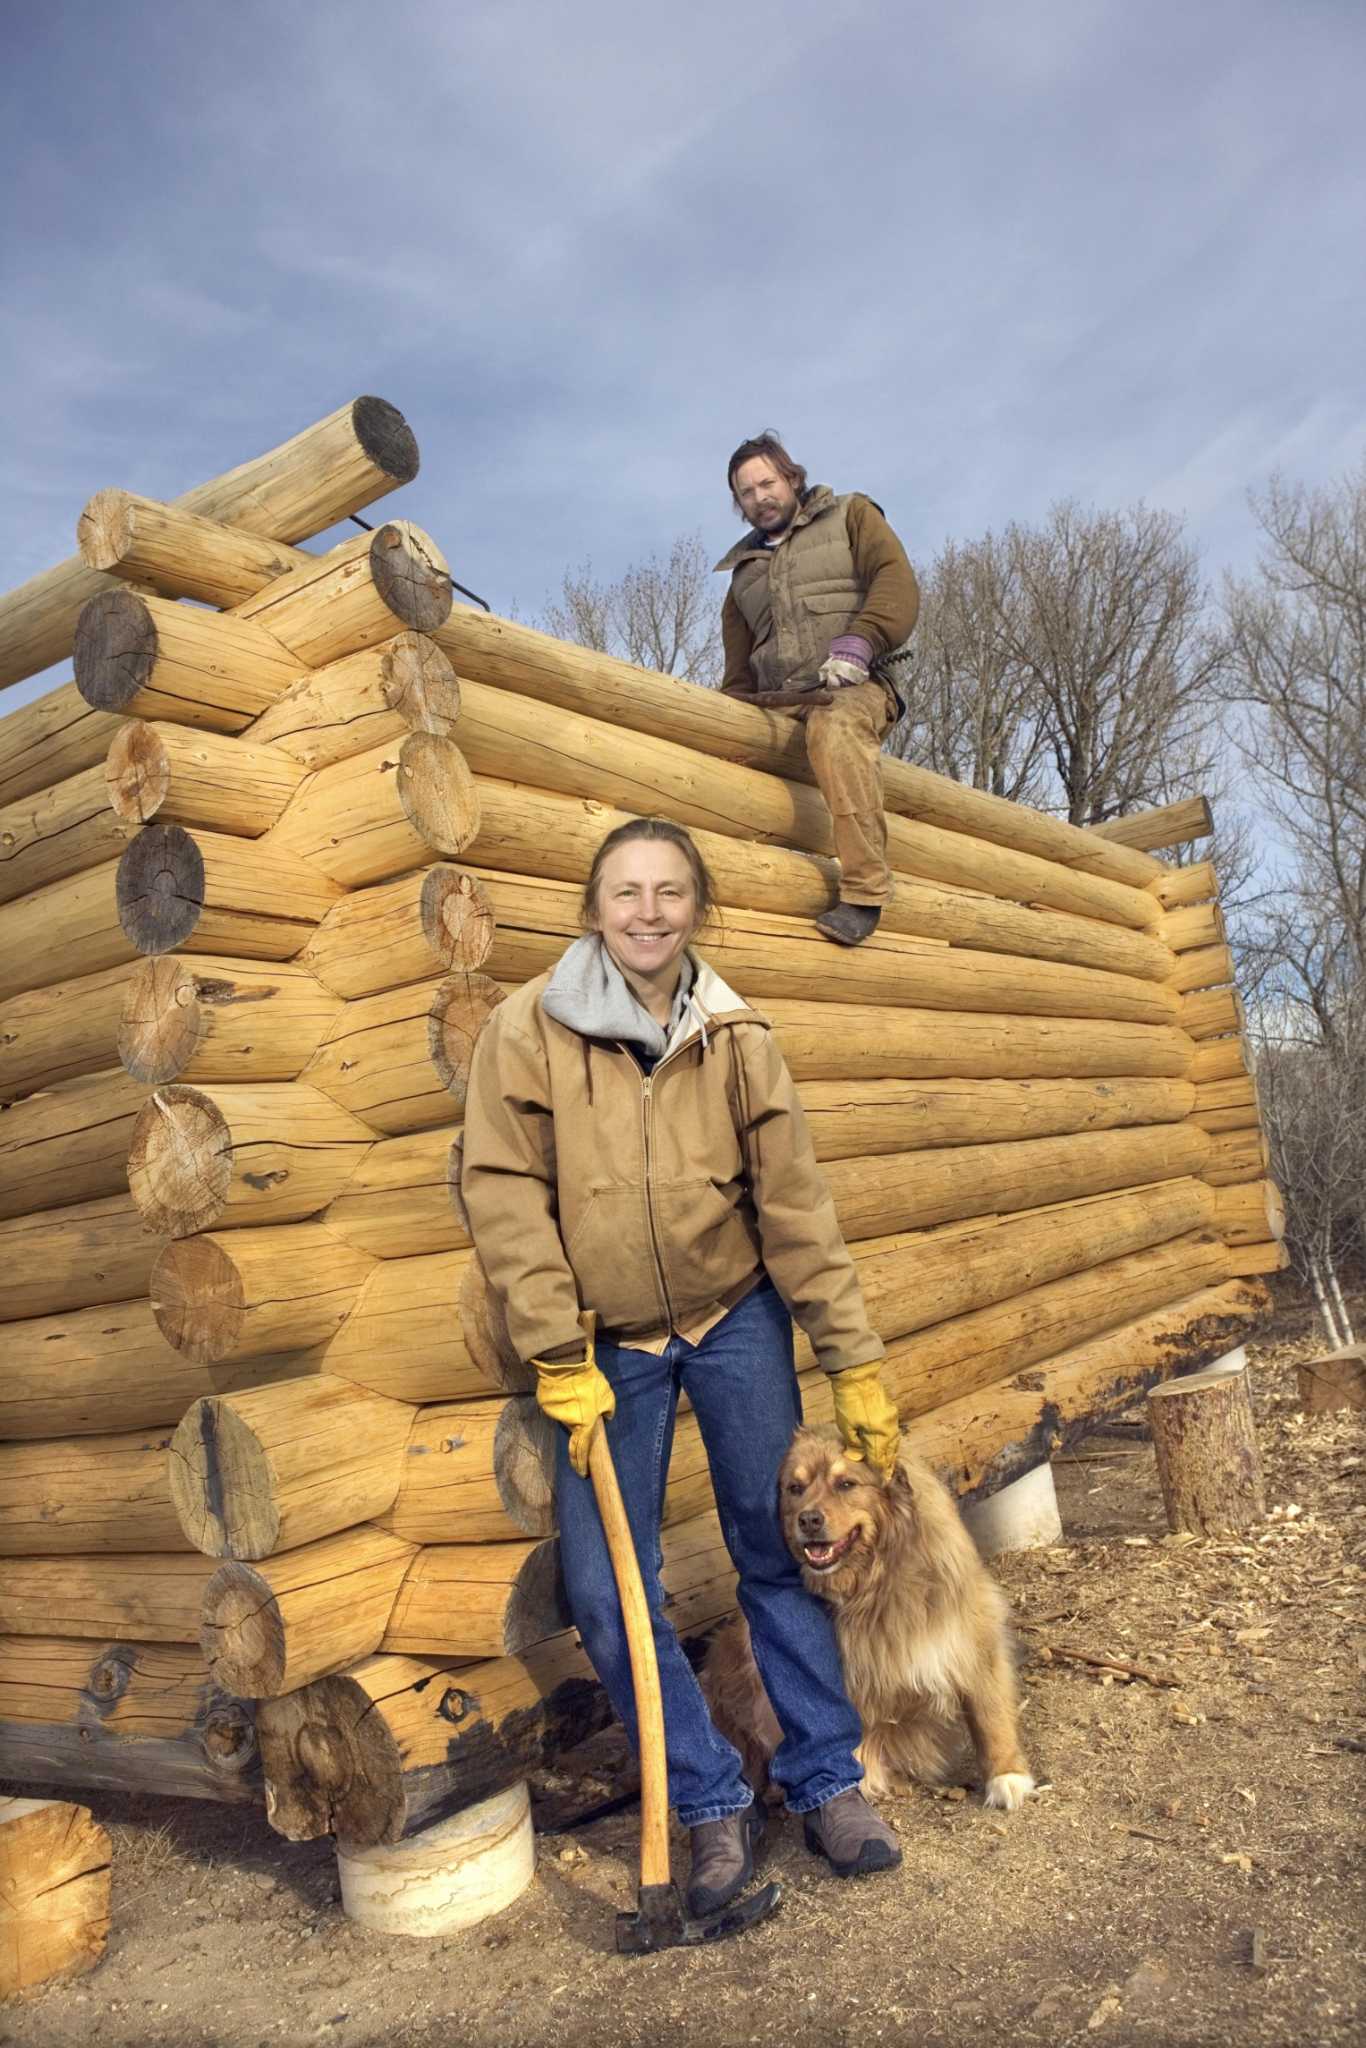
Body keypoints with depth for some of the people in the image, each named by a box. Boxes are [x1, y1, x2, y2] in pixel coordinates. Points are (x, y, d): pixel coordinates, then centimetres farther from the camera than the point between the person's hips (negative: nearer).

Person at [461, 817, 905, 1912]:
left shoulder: (736, 1037, -6)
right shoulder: (527, 1029, -11)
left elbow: (796, 1208, -4)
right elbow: (505, 1198, -10)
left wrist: (857, 1366, -3)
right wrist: (563, 1364, -12)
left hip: (737, 1325, 1)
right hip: (606, 1348, 0)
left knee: (781, 1553, 9)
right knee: (606, 1591, 1)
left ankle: (829, 1781, 28)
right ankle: (714, 1804, 21)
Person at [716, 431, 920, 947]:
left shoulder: (850, 516, 18)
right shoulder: (743, 570, 31)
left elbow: (897, 582, -1)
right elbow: (738, 670, 28)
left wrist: (859, 640, -19)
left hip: (855, 689, -5)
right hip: (778, 705, 5)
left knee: (835, 728, -40)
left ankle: (864, 888, -43)